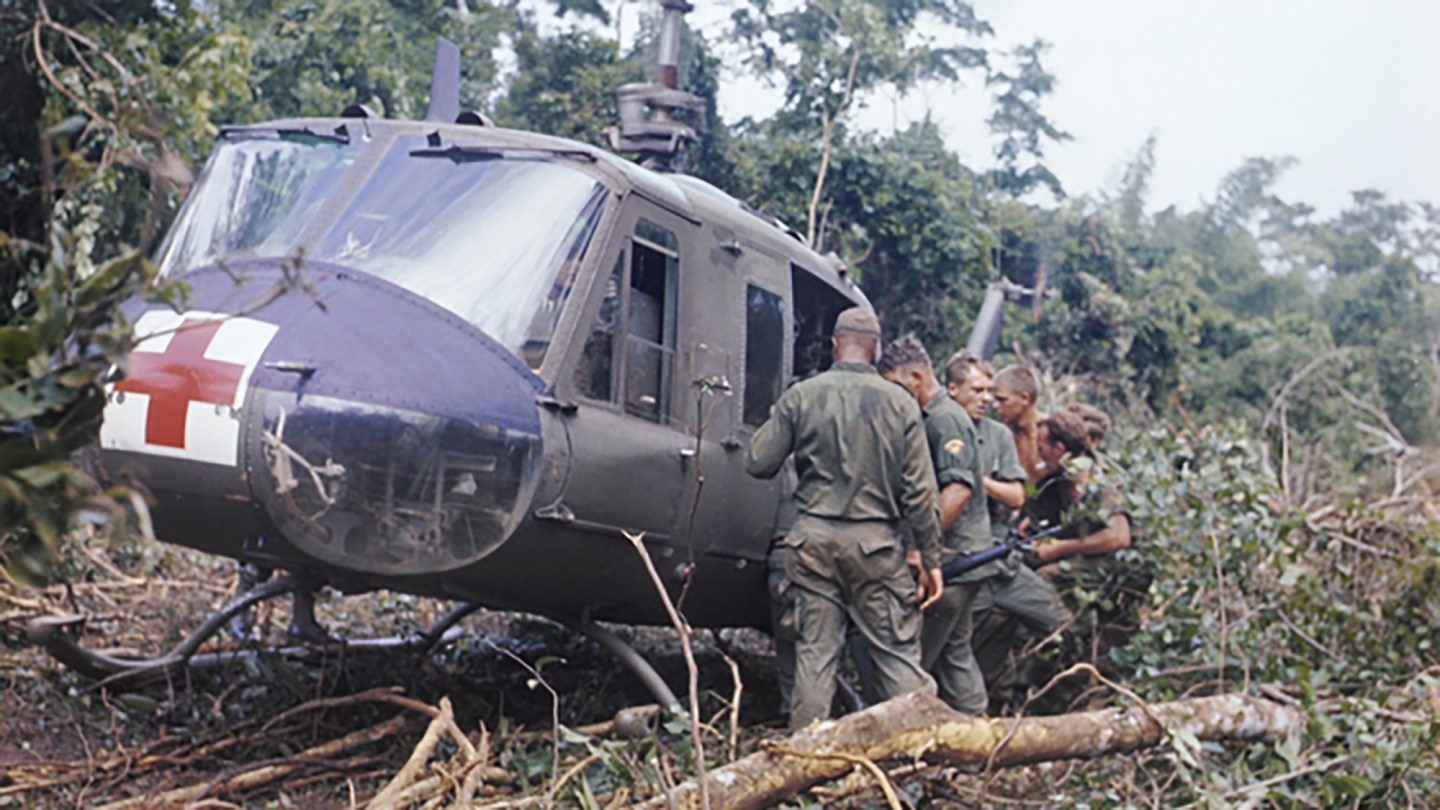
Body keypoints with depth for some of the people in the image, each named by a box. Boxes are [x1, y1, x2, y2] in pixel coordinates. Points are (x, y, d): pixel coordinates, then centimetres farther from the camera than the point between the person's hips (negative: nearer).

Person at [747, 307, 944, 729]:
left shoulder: (800, 396, -1)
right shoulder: (900, 404, -1)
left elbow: (758, 464, 1)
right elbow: (919, 492, -2)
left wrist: (778, 423, 21)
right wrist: (931, 560, 4)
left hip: (813, 537, 1)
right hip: (875, 542, -1)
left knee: (814, 654, 7)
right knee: (899, 655, 5)